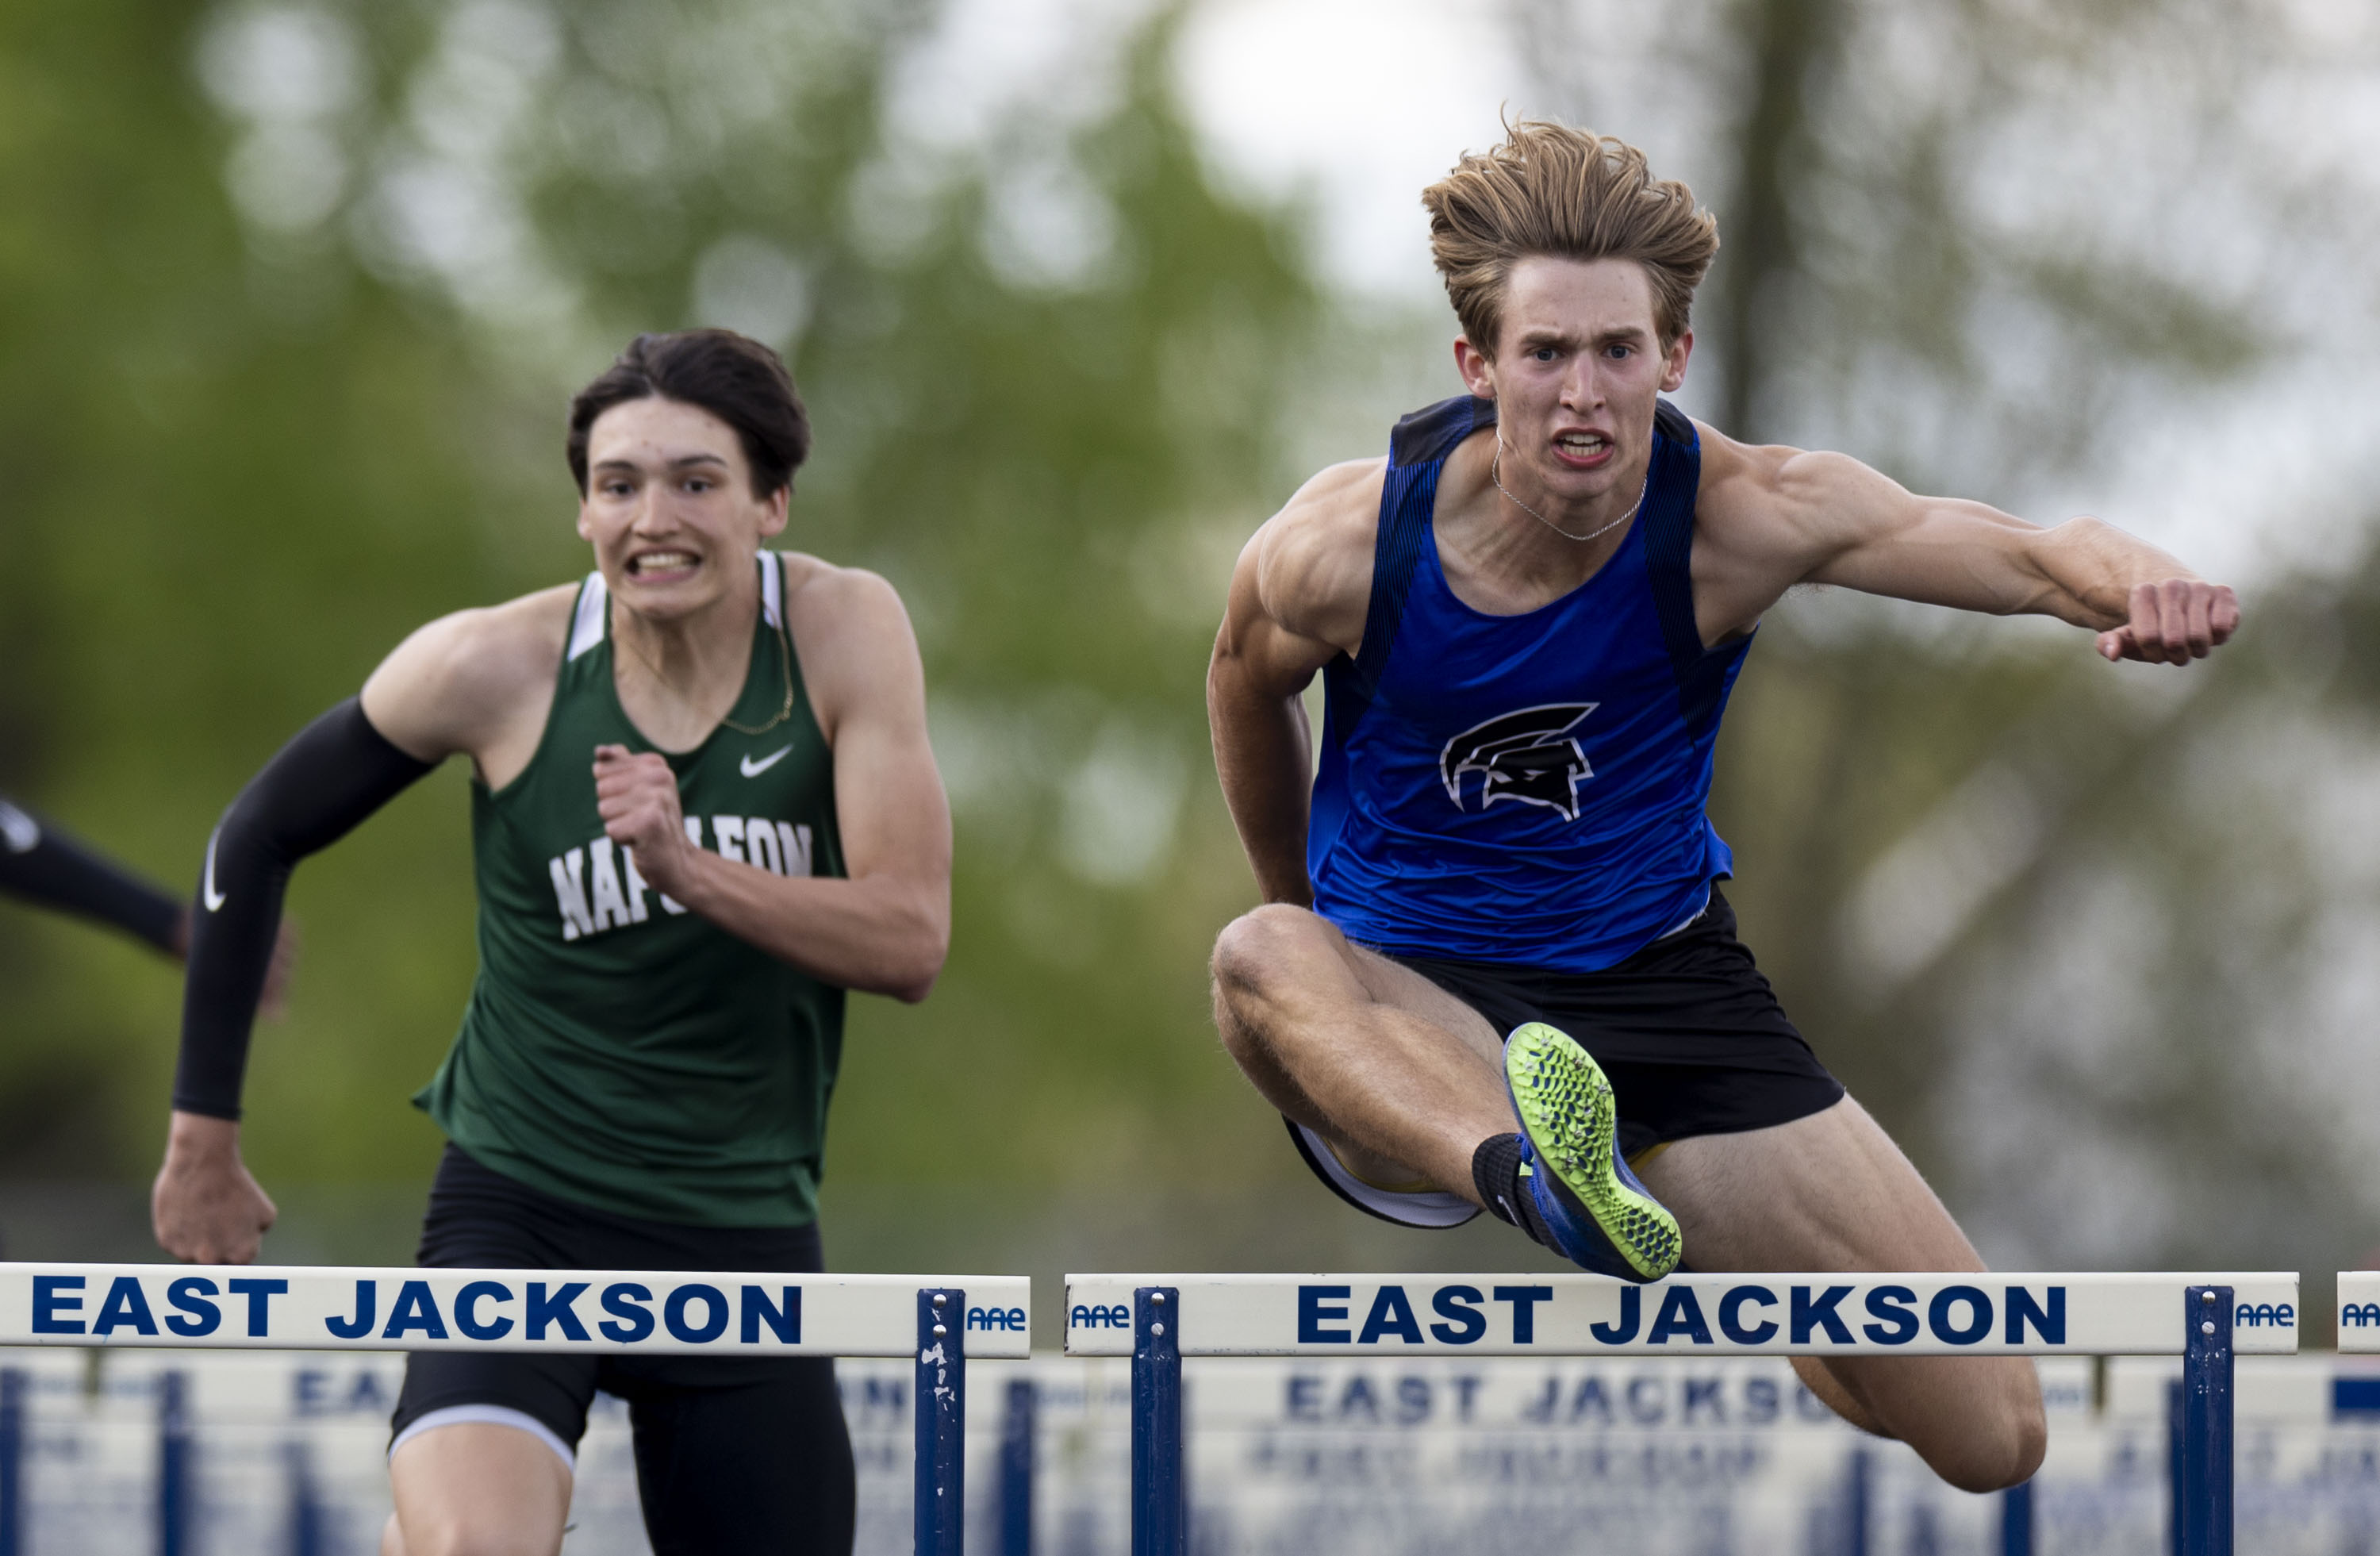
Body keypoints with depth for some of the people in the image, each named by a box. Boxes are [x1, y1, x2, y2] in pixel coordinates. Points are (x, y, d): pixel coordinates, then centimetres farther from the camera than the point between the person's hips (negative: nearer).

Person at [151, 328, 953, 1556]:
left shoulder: (844, 631, -7)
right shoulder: (497, 668, -9)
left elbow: (910, 942, -13)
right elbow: (256, 841, 6)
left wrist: (692, 872, -29)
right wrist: (203, 1134, 8)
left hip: (745, 1231, 3)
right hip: (518, 1210, -3)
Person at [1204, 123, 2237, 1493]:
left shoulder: (1740, 515, -17)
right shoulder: (1341, 551, -18)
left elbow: (2033, 553, -30)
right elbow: (1249, 681, 7)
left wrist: (2139, 586, -55)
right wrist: (1307, 924, 22)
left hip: (1661, 979, 2)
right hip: (1421, 1021, -2)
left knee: (1996, 1438, -3)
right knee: (1262, 962, -40)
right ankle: (1553, 1185, -66)